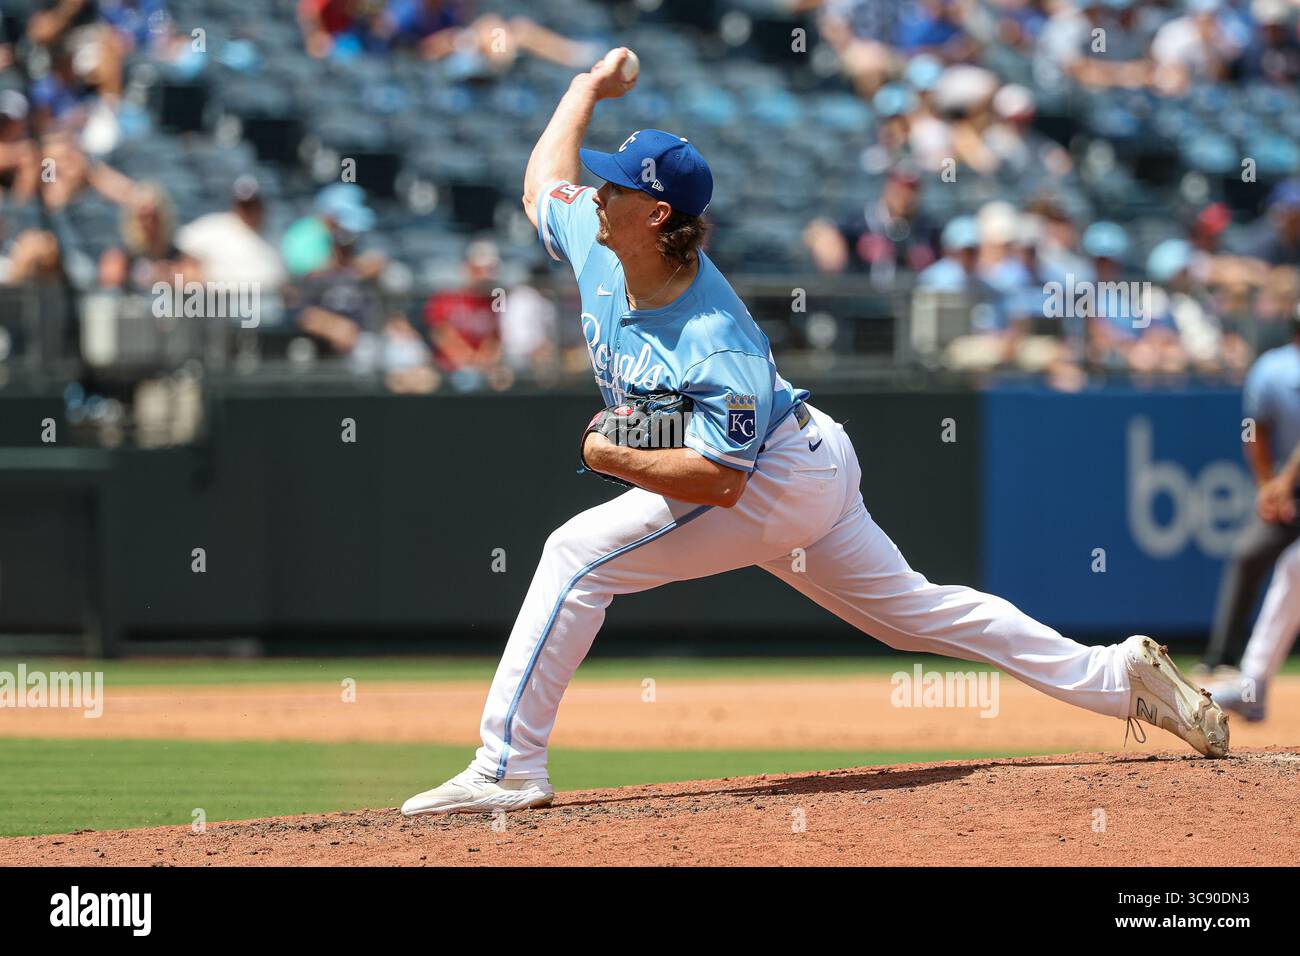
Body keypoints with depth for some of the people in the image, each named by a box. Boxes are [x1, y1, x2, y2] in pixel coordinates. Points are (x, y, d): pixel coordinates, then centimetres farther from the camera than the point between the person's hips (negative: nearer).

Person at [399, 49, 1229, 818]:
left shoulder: (718, 348, -33)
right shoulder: (595, 243, -8)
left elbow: (719, 479, -35)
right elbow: (543, 186, 14)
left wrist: (615, 460, -30)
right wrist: (589, 90, 19)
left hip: (779, 484, -10)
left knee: (579, 556, -17)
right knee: (910, 610, 17)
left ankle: (508, 768, -15)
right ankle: (1121, 677, 21)